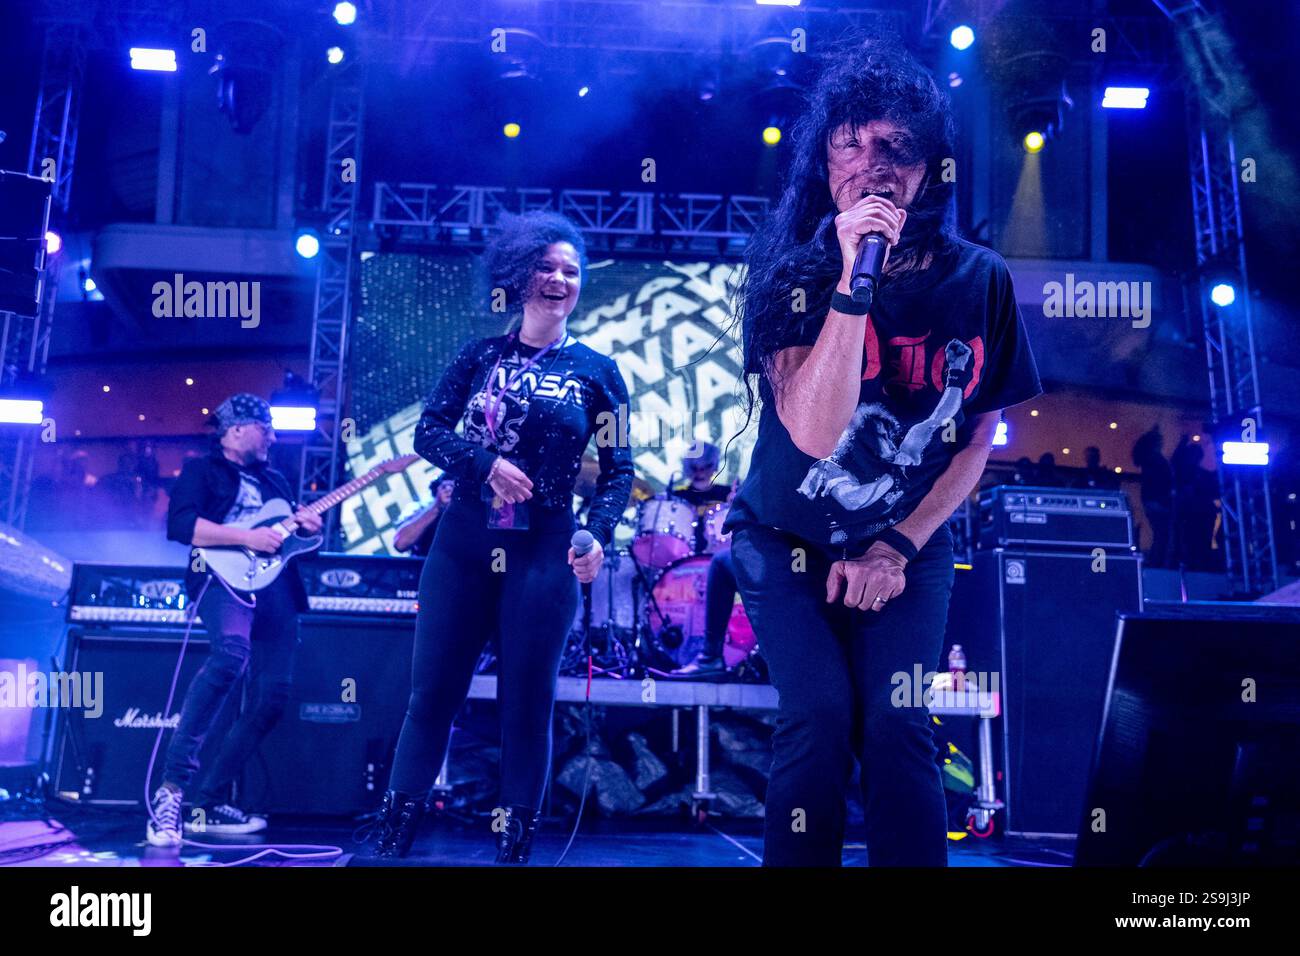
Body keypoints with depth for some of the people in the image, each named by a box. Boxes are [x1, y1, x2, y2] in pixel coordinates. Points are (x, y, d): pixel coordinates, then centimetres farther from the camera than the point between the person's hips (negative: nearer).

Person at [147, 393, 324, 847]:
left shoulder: (275, 480, 28)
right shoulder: (202, 470, 9)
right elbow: (179, 525, -8)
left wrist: (307, 528, 7)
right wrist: (246, 537, -14)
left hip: (274, 582, 7)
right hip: (225, 574, -7)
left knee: (272, 695, -3)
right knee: (232, 654, -36)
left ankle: (210, 803, 8)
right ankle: (172, 787, -32)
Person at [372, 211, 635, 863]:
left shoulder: (597, 372, 4)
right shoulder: (480, 356, 7)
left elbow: (618, 469, 3)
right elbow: (428, 431, 1)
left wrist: (599, 537, -13)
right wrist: (487, 463, -17)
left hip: (544, 552, -1)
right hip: (462, 544, 1)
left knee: (527, 704, 4)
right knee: (432, 694, 4)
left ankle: (514, 850, 16)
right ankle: (390, 843, 15)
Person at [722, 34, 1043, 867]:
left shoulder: (978, 281, -11)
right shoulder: (795, 271, -17)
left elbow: (979, 434, -1)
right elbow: (813, 432, -31)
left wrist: (899, 546, -6)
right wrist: (853, 280, -37)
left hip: (909, 548, 2)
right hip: (787, 541, -1)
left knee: (897, 723, -15)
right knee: (822, 714, -17)